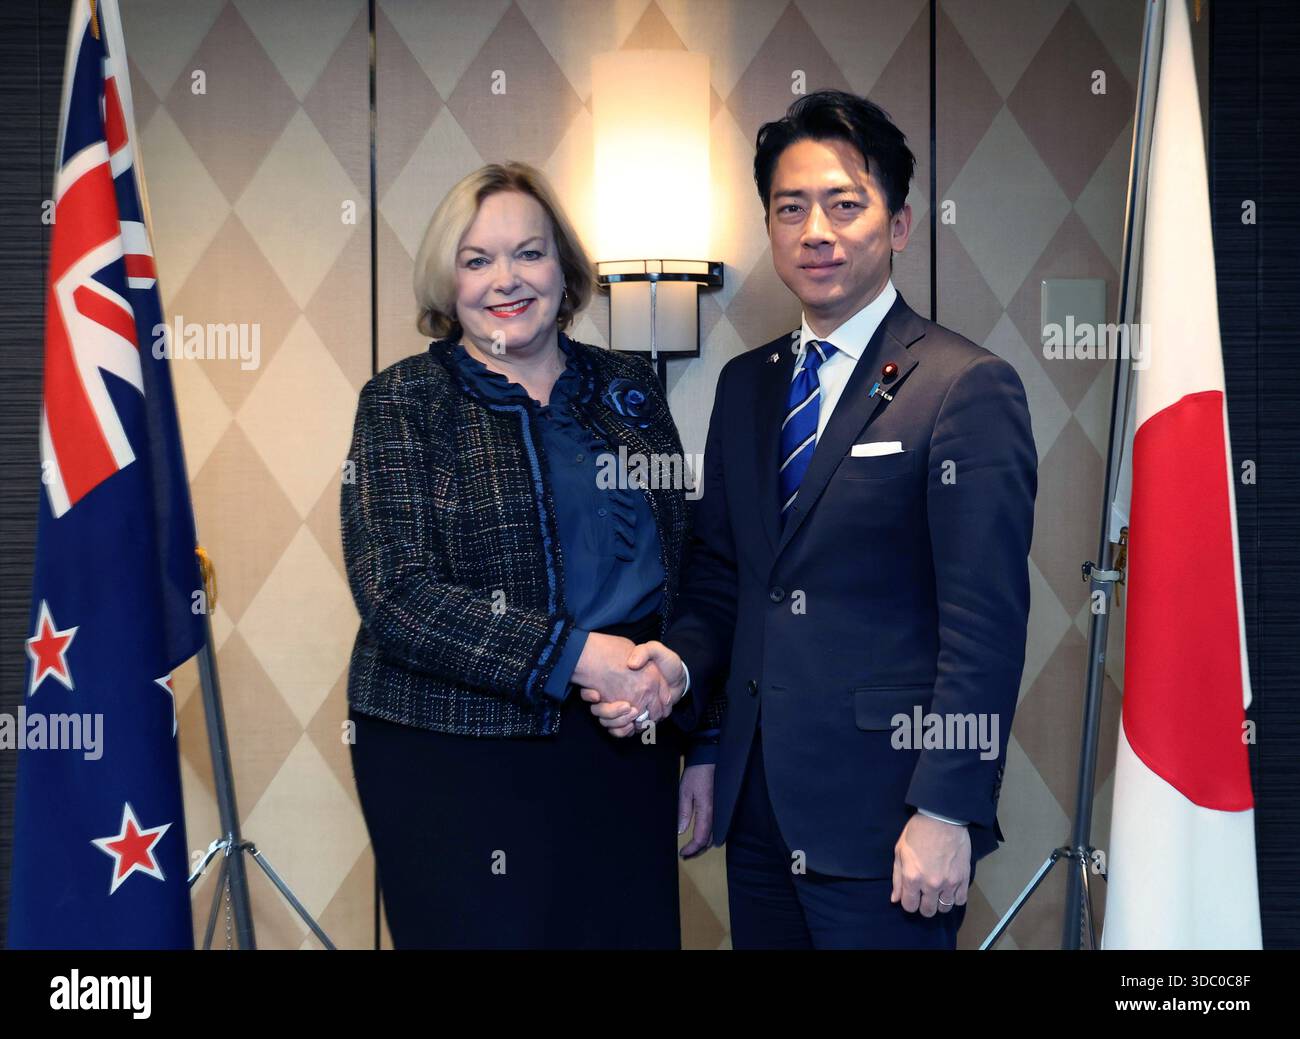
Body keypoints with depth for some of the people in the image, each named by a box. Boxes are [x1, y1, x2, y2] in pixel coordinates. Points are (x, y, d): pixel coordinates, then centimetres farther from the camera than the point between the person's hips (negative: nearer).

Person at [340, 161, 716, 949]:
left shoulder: (628, 388, 10)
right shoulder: (406, 401, -2)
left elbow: (685, 569, 12)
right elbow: (395, 593, -12)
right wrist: (577, 656, -19)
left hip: (626, 748, 4)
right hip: (457, 762, -3)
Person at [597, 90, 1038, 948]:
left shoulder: (967, 387, -9)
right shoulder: (745, 386, 12)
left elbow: (985, 622, -14)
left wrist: (948, 812, -17)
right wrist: (681, 661, -3)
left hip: (880, 813, -6)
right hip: (758, 805, 6)